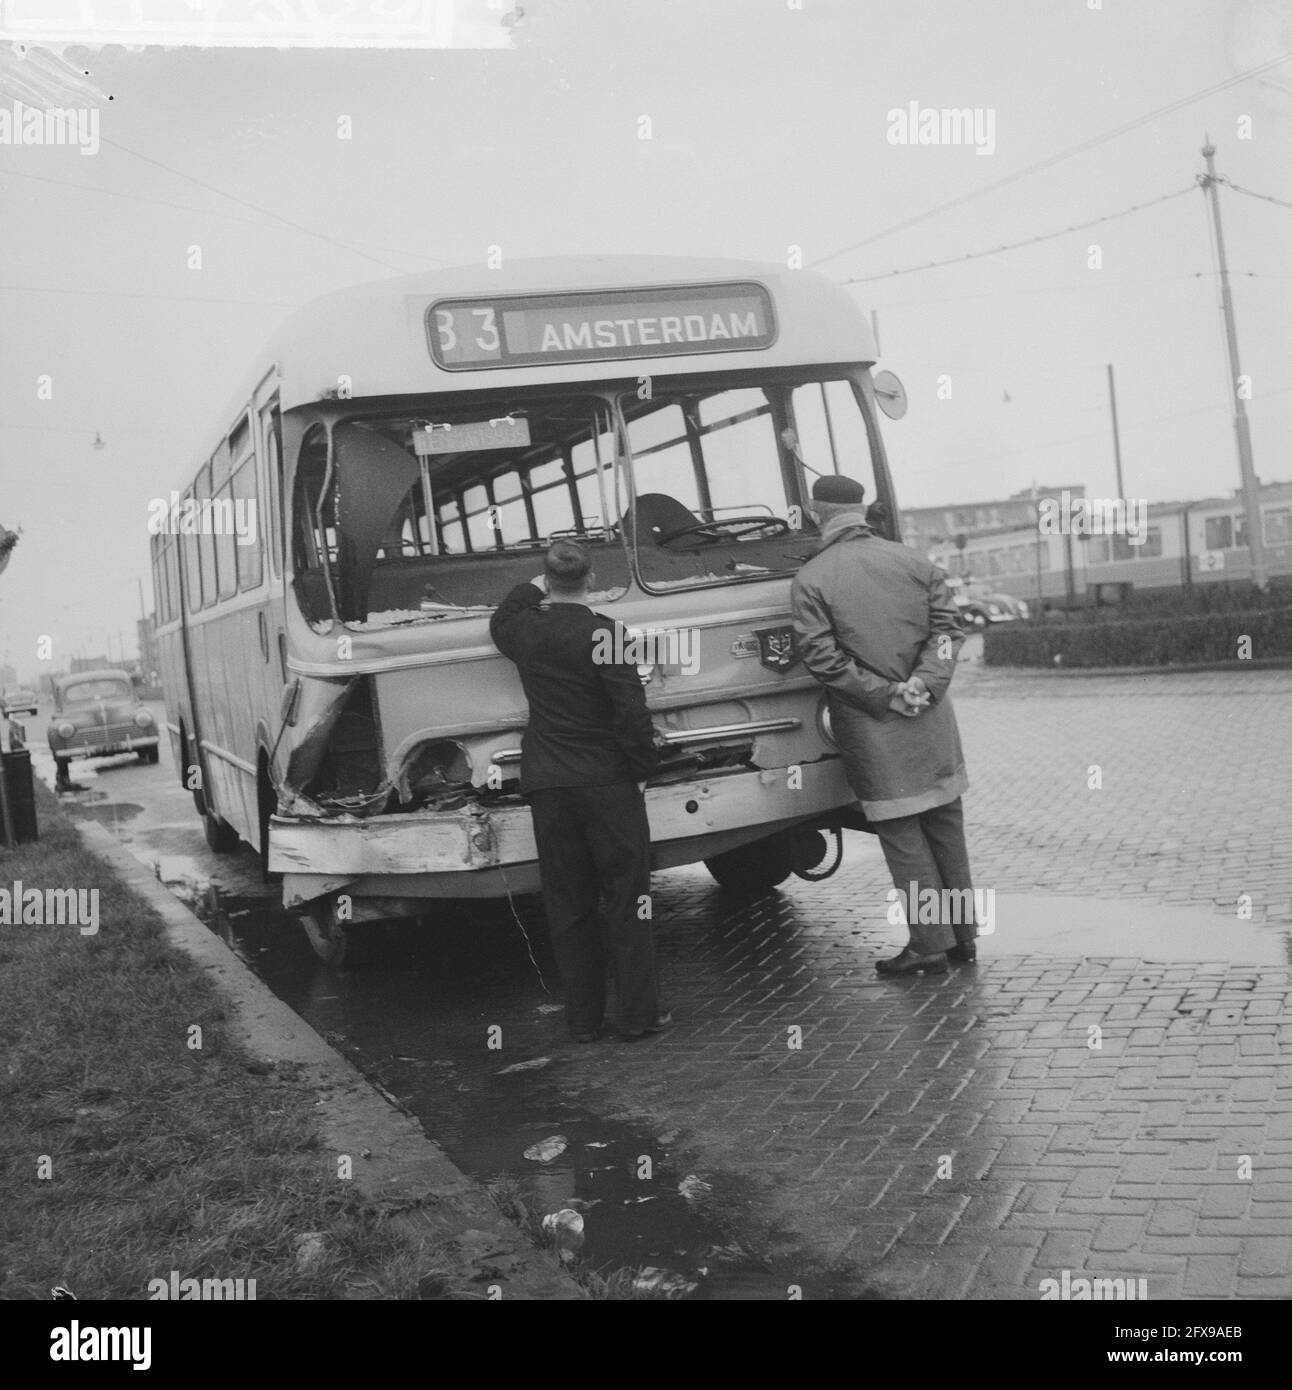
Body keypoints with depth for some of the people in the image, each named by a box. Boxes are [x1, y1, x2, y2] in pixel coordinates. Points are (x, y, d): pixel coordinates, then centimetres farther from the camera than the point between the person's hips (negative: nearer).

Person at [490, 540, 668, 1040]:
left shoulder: (525, 629, 1)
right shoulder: (600, 633, -13)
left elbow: (500, 623, 28)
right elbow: (631, 711, -15)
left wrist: (532, 589, 37)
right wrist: (643, 766, -2)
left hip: (549, 789, 4)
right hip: (608, 783, -4)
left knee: (568, 905, 11)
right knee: (627, 899, 6)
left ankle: (584, 1020, 16)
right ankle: (638, 1014, 10)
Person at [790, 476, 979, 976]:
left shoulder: (809, 581, -7)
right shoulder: (912, 561, 5)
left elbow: (824, 658, -13)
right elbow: (946, 627, 0)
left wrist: (887, 695, -11)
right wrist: (924, 683, -8)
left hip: (872, 728, -4)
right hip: (932, 720, 4)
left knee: (902, 836, 4)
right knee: (946, 826, 14)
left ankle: (931, 944, 7)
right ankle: (963, 936, 22)